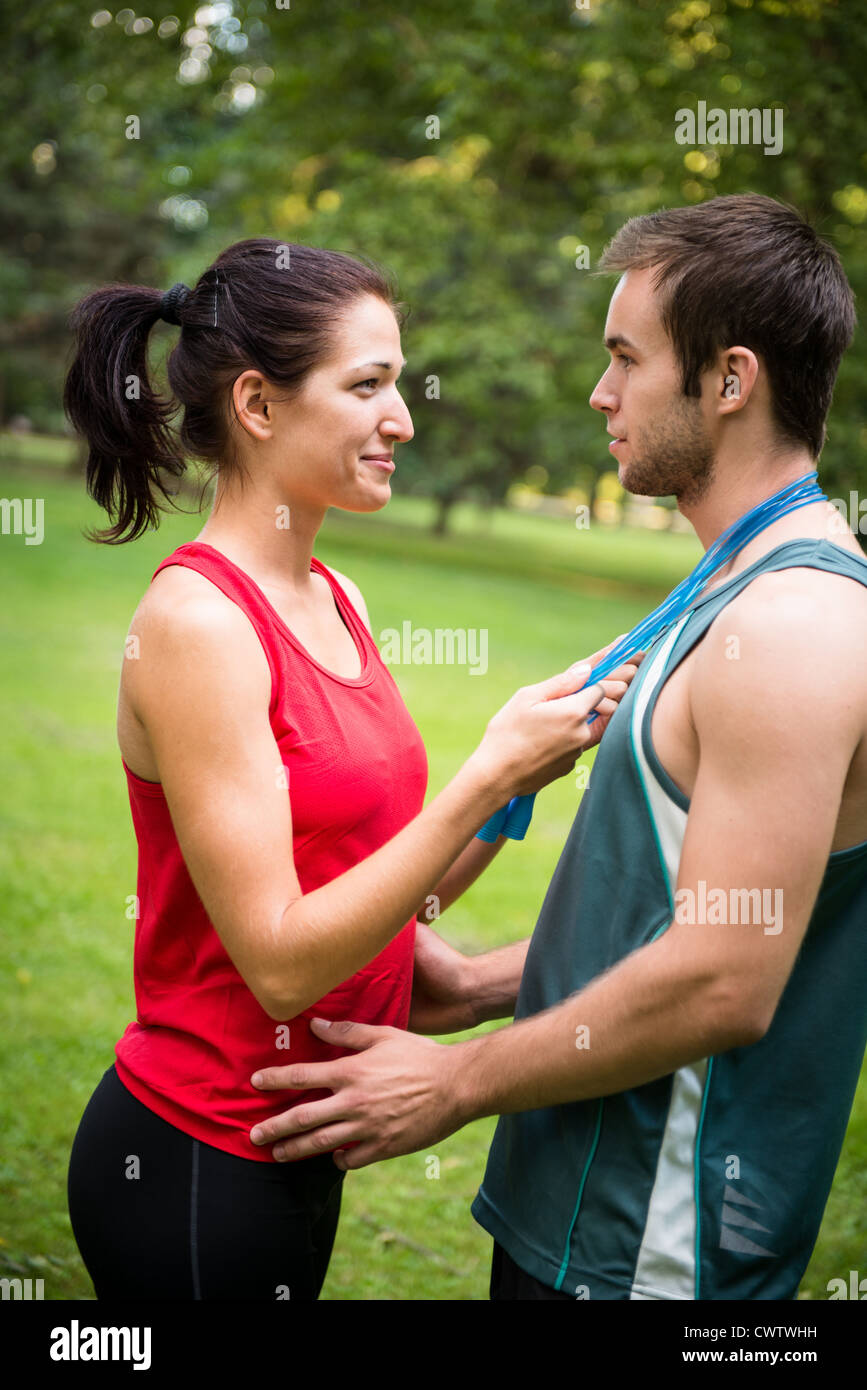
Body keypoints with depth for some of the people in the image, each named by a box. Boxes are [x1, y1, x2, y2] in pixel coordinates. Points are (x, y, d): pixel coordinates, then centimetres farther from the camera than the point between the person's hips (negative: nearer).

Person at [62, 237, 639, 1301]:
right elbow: (281, 961, -23)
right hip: (200, 1163, -8)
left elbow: (365, 883, 6)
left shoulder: (336, 601, 5)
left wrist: (531, 768, -6)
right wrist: (491, 774, -22)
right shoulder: (195, 620, -20)